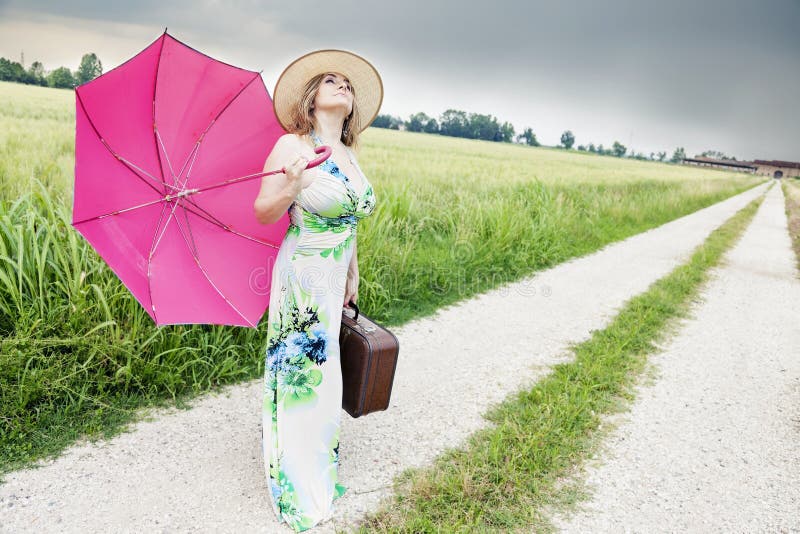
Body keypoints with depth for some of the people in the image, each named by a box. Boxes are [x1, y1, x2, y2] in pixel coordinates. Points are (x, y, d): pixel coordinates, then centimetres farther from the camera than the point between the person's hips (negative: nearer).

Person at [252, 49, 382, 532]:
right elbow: (264, 212, -14)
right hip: (303, 278, -6)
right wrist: (291, 189, -35)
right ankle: (299, 491, 22)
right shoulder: (293, 146, -11)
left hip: (335, 279, 6)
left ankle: (318, 471, 35)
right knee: (303, 374, 2)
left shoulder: (350, 154, 9)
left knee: (324, 375, 14)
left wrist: (353, 275, 18)